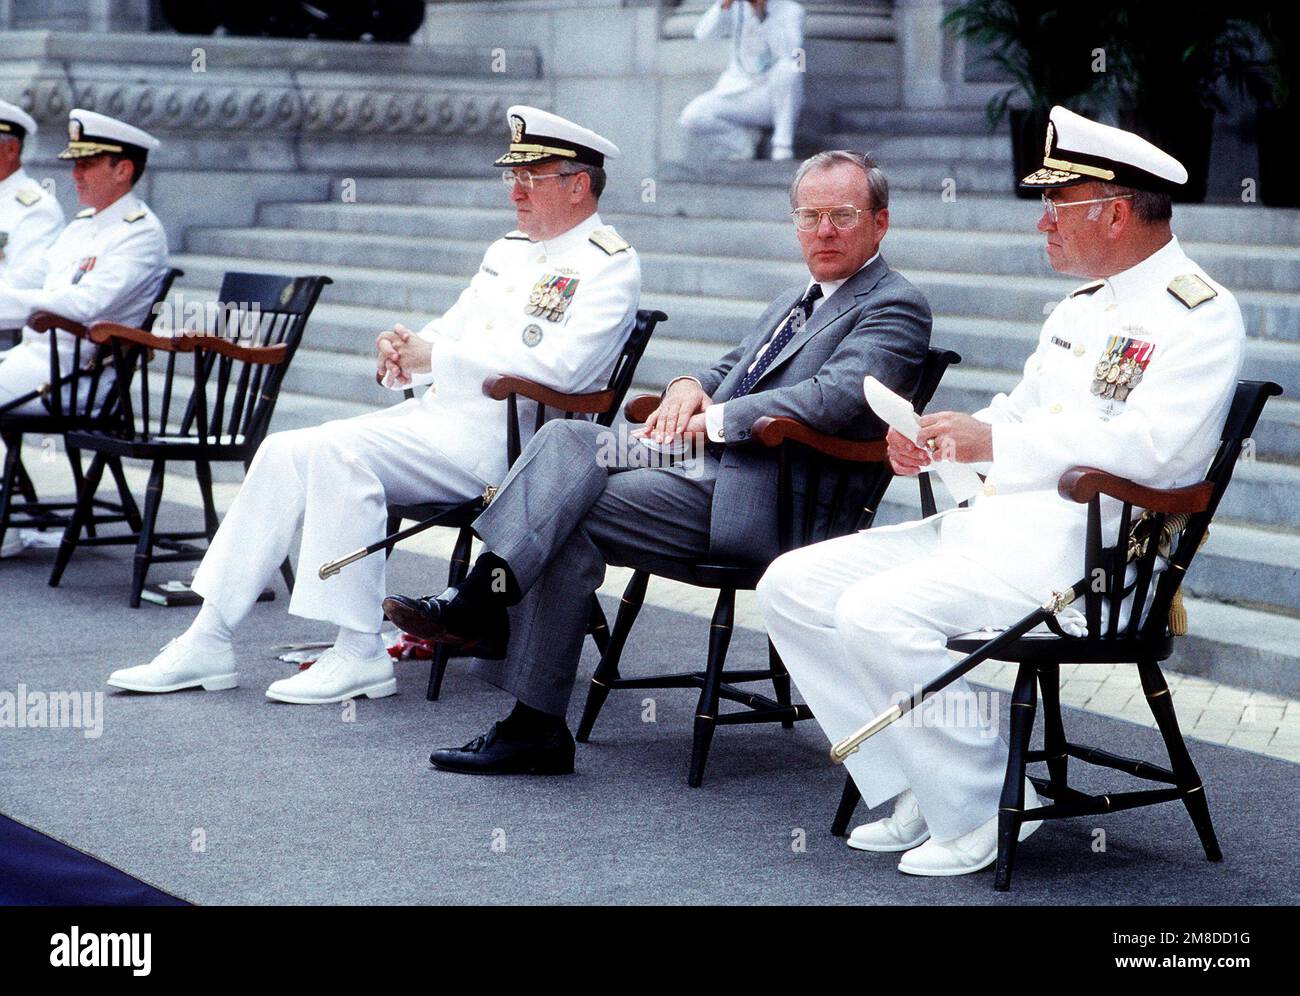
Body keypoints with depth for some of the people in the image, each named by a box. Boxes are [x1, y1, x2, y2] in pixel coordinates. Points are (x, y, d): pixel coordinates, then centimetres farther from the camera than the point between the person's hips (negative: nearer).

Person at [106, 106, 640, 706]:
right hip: (433, 418, 9)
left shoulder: (610, 266, -5)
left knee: (338, 450, -28)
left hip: (499, 438, -9)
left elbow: (560, 367, -19)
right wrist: (402, 350, 0)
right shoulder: (509, 250, 23)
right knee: (283, 452, -7)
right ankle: (208, 644, -6)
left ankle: (360, 655, -22)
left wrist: (436, 358, -14)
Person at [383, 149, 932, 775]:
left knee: (564, 520, -19)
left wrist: (712, 419, -14)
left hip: (757, 503, -8)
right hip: (699, 464, 8)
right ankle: (482, 596, -25)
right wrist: (689, 387, 4)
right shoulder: (794, 302, 27)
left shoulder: (894, 307, -2)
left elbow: (833, 397, -19)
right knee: (563, 439, -15)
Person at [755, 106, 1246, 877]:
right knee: (794, 586, 0)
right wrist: (935, 445, 5)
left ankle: (984, 809, -11)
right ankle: (912, 788, 2)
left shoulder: (1199, 314, -8)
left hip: (1086, 547, -10)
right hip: (993, 523, 10)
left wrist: (990, 441, -19)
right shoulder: (1081, 308, 22)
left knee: (879, 614, -28)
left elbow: (1156, 449, -22)